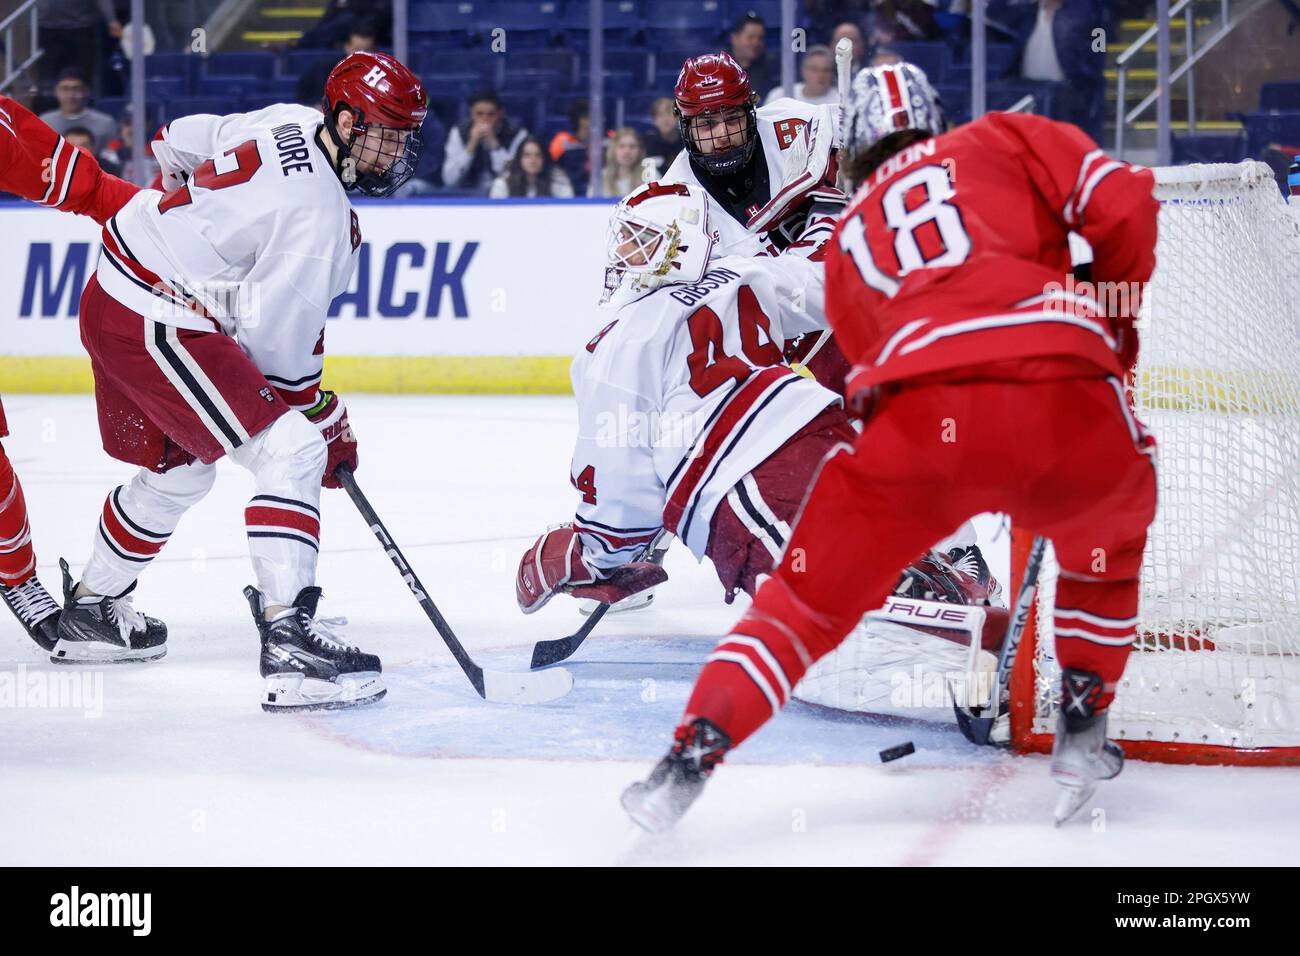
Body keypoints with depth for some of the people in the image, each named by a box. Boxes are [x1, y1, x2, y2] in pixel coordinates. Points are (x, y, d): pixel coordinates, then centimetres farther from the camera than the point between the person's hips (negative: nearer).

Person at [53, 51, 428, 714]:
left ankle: (90, 610, 45)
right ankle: (288, 639, -28)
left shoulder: (288, 124, 5)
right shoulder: (317, 213, -21)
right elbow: (278, 339, -16)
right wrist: (324, 419, -4)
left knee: (178, 468, 28)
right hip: (156, 324, -11)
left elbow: (176, 143, 19)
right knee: (291, 452, -18)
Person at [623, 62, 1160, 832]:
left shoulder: (847, 241, 32)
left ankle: (692, 757, 6)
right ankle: (1083, 729, 29)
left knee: (814, 592, 17)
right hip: (1069, 403, -1)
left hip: (923, 420, 1)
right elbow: (1125, 206, 10)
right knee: (1111, 530, 34)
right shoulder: (1004, 140, 24)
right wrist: (1115, 322, 26)